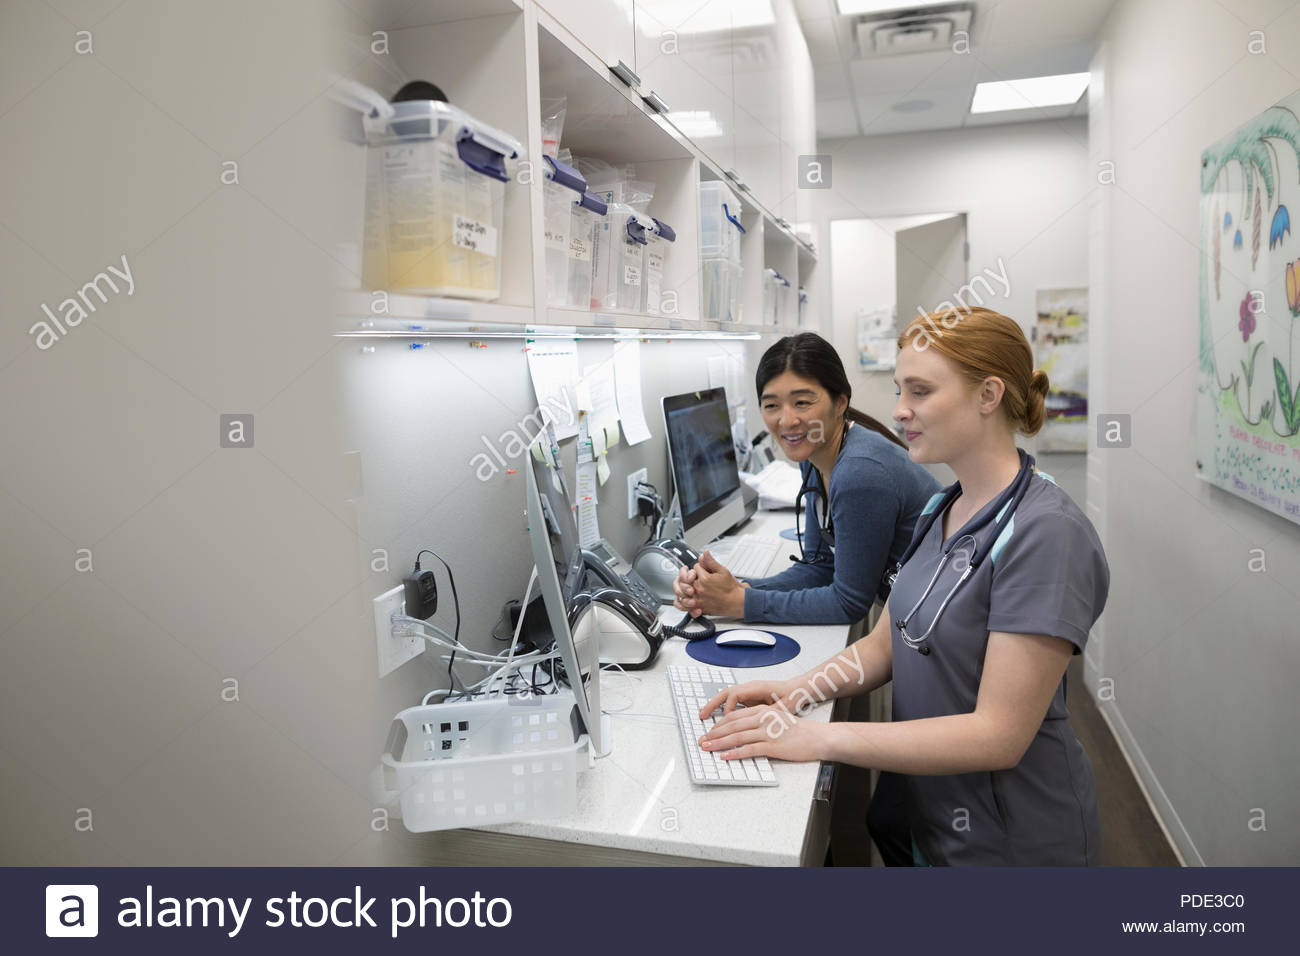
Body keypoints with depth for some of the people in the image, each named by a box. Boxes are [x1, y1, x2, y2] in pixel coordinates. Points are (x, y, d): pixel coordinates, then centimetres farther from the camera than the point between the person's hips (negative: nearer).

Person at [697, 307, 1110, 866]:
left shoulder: (1046, 534, -25)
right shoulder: (941, 512, 2)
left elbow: (999, 733, -27)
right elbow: (885, 643, 6)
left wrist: (819, 738, -28)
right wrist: (798, 691, -12)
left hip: (1010, 842, -6)